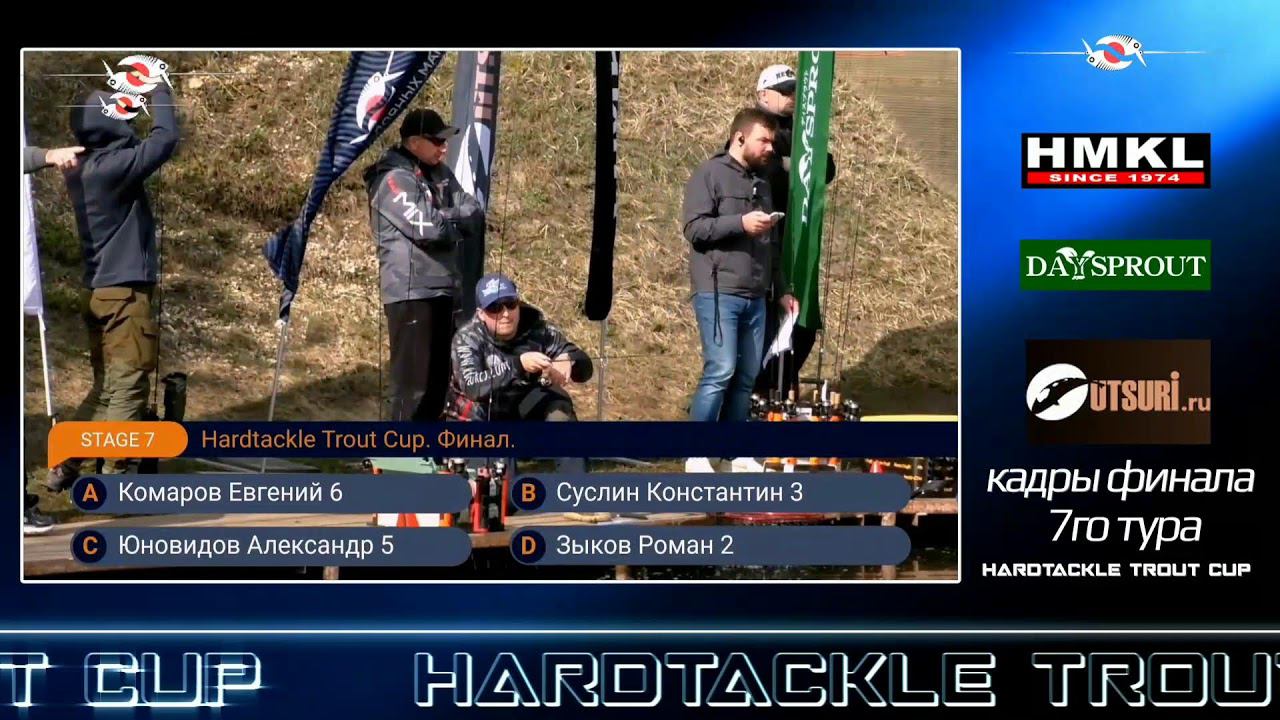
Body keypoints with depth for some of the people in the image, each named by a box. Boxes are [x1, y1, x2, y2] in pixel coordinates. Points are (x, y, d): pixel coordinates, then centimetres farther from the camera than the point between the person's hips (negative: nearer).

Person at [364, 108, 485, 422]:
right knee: (412, 379, -8)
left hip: (443, 288, 9)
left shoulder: (441, 173, 15)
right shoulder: (394, 179, -11)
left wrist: (446, 219, -10)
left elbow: (476, 215, 9)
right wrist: (458, 221, 0)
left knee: (439, 375, 14)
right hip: (411, 292, -9)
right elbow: (428, 229, -20)